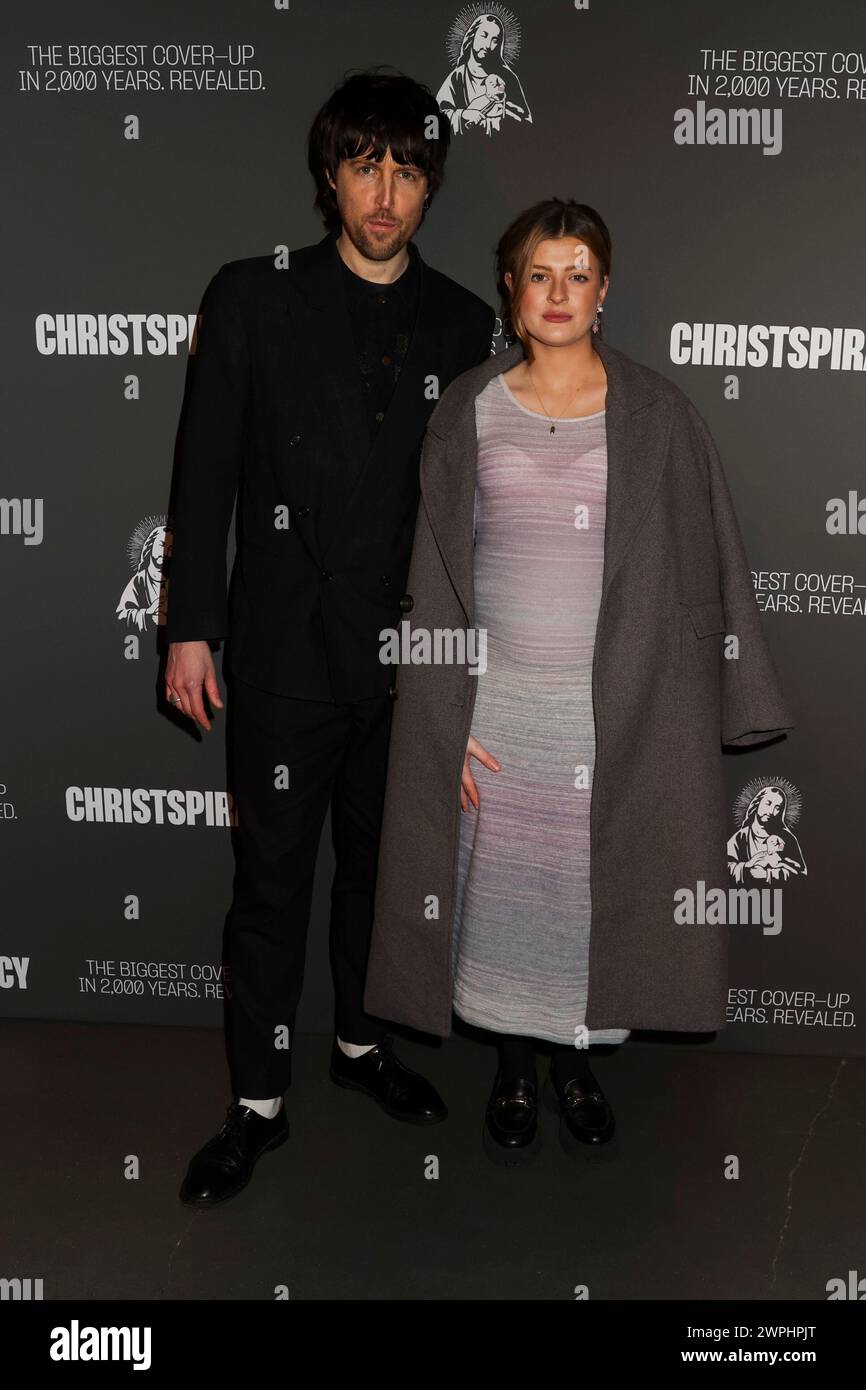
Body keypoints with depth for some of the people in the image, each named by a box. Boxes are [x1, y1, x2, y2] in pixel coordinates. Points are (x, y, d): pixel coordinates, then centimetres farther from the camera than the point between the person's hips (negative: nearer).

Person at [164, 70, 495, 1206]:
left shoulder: (463, 325, 5)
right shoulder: (253, 299, -2)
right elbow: (205, 475, -2)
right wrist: (192, 625, -6)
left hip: (410, 653, 3)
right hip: (287, 648, -3)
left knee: (380, 862, 17)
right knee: (273, 880, 4)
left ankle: (362, 1037, 40)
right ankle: (259, 1102, 21)